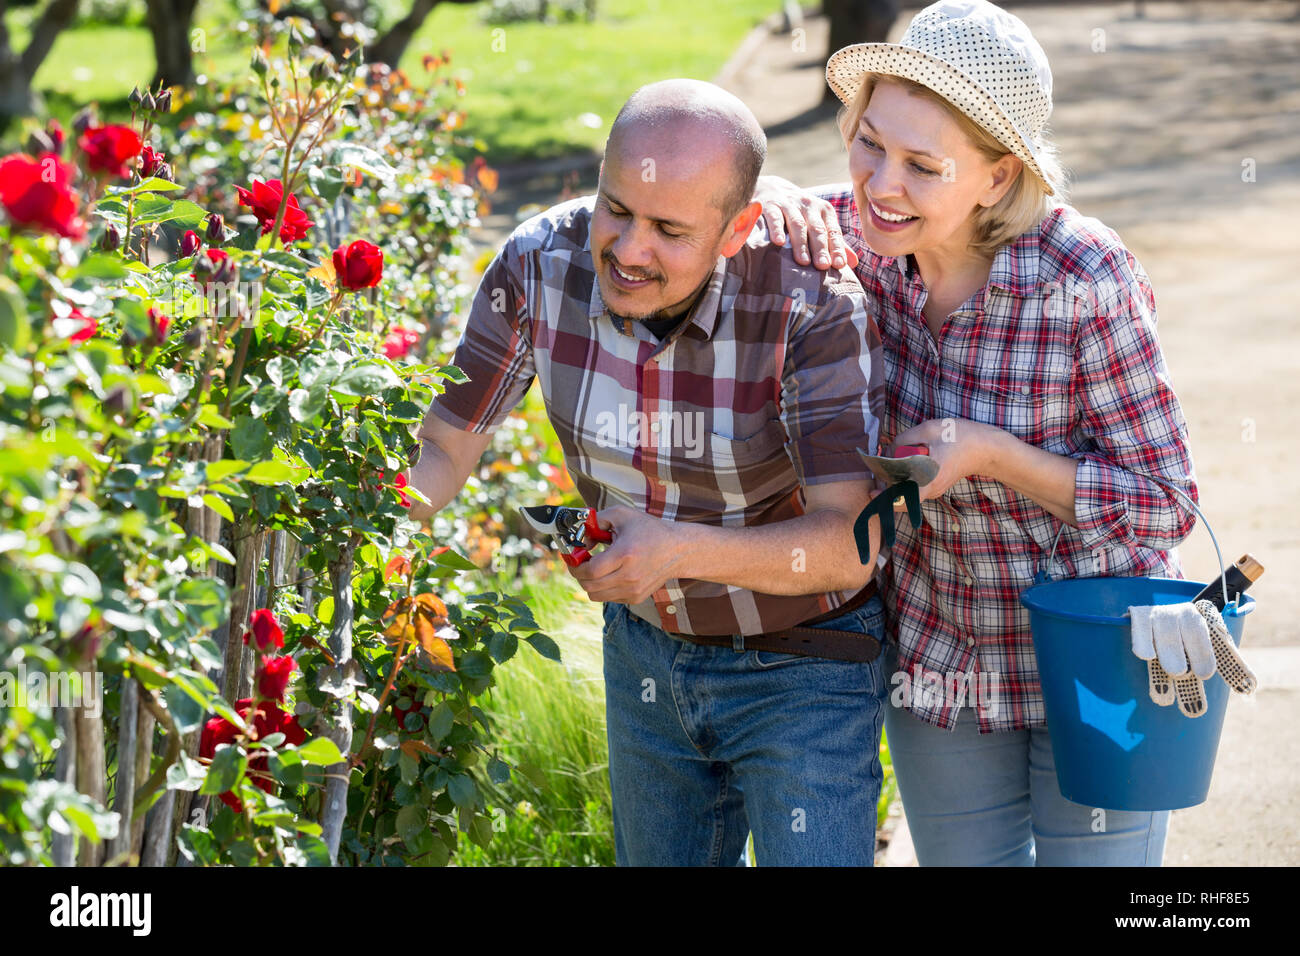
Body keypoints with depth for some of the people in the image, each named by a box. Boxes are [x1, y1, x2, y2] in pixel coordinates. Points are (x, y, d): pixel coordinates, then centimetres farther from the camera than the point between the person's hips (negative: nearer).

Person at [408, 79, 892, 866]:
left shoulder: (813, 304, -30)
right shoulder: (542, 264, -19)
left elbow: (851, 546, -33)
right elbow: (442, 448, -9)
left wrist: (680, 550, -48)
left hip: (802, 662, -4)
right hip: (647, 645, 5)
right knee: (661, 859, 21)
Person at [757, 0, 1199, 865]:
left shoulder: (1086, 280, -26)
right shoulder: (865, 238, -13)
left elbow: (1164, 505, -17)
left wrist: (990, 453, -29)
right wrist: (767, 203, -18)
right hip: (937, 657, 4)